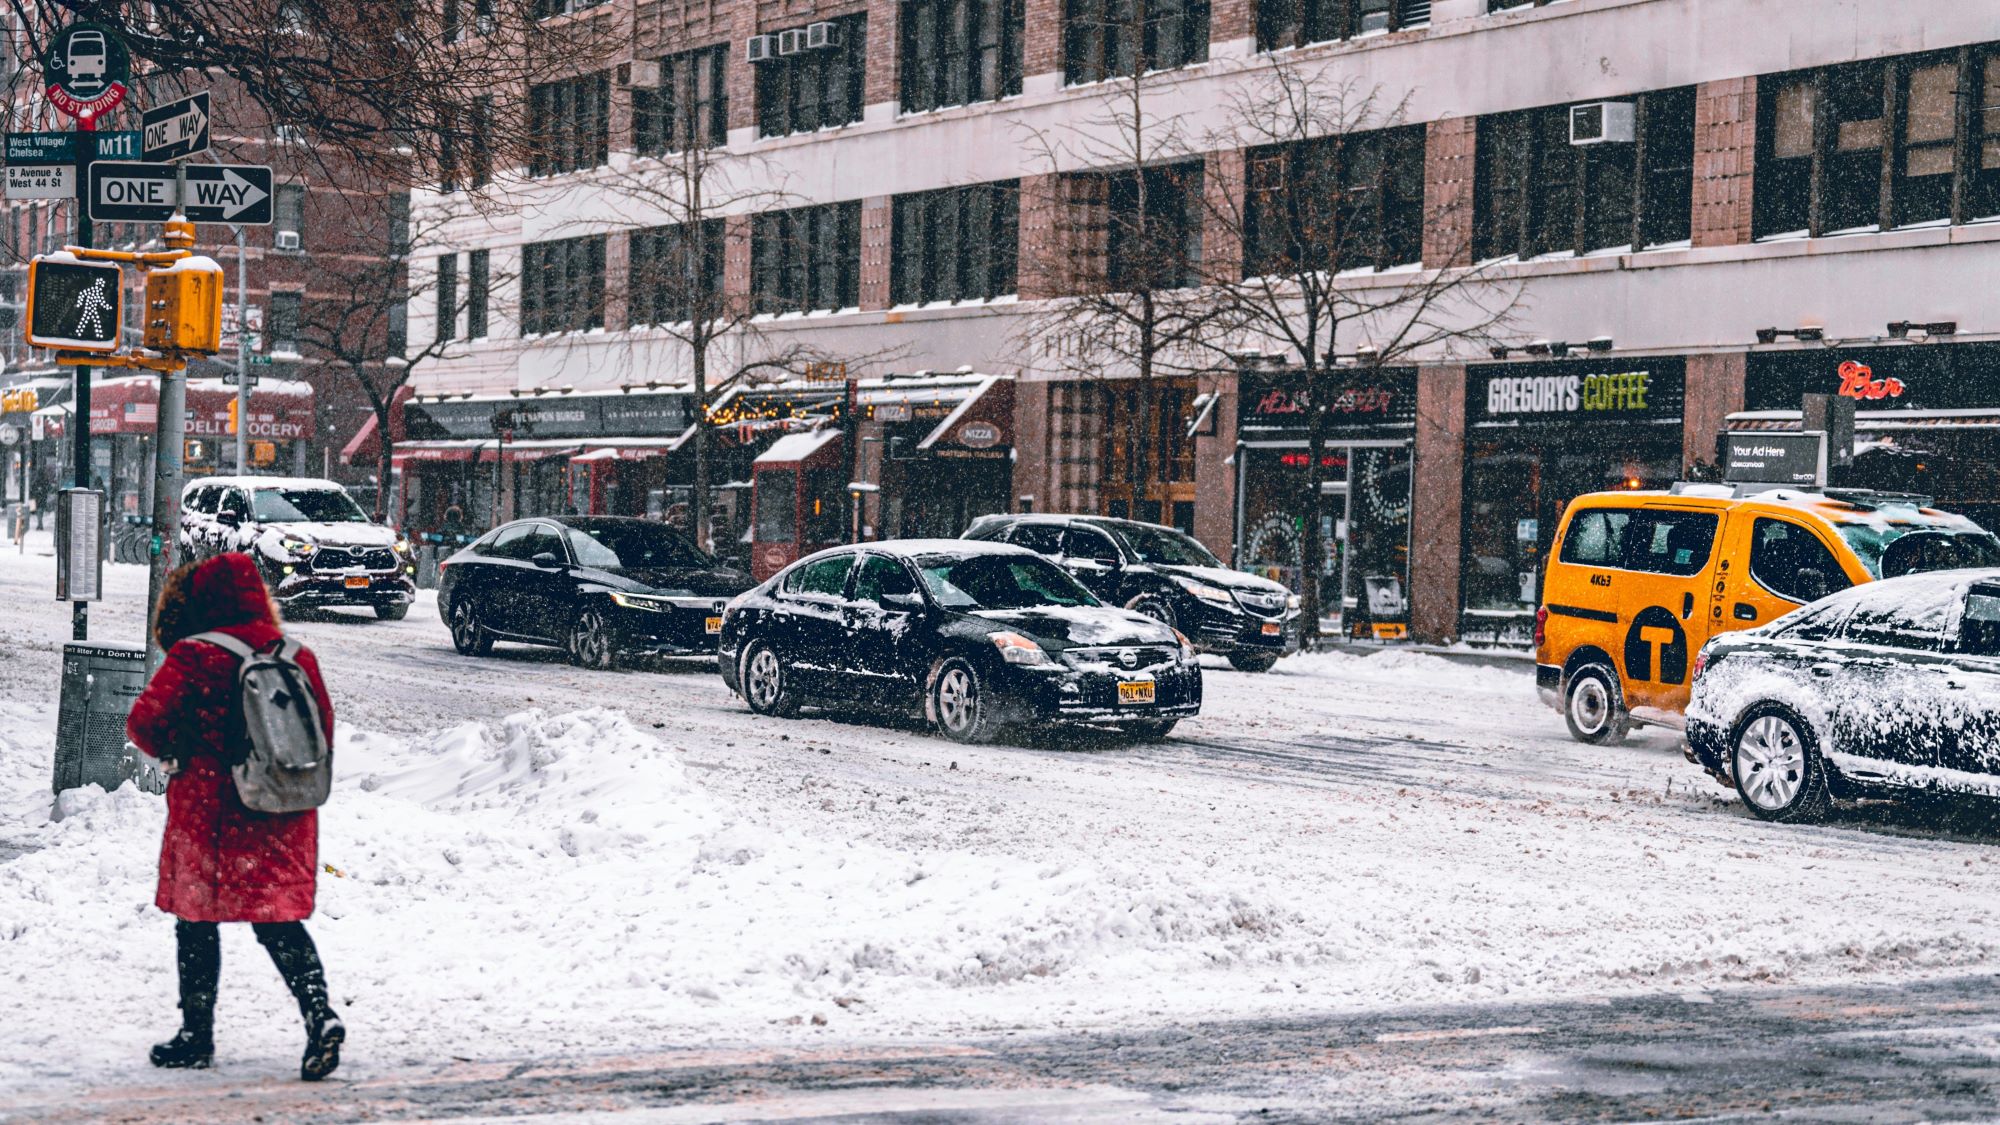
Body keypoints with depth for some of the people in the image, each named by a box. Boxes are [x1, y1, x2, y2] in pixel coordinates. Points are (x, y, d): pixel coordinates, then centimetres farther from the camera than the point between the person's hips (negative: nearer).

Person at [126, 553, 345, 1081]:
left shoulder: (193, 657, -12)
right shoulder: (295, 656, 3)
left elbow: (146, 722, -13)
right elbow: (324, 728, 10)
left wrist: (174, 754, 8)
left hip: (208, 814, -4)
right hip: (283, 819, 4)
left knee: (197, 920, 11)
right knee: (280, 920, 9)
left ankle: (197, 1033, 18)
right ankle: (320, 1014, -10)